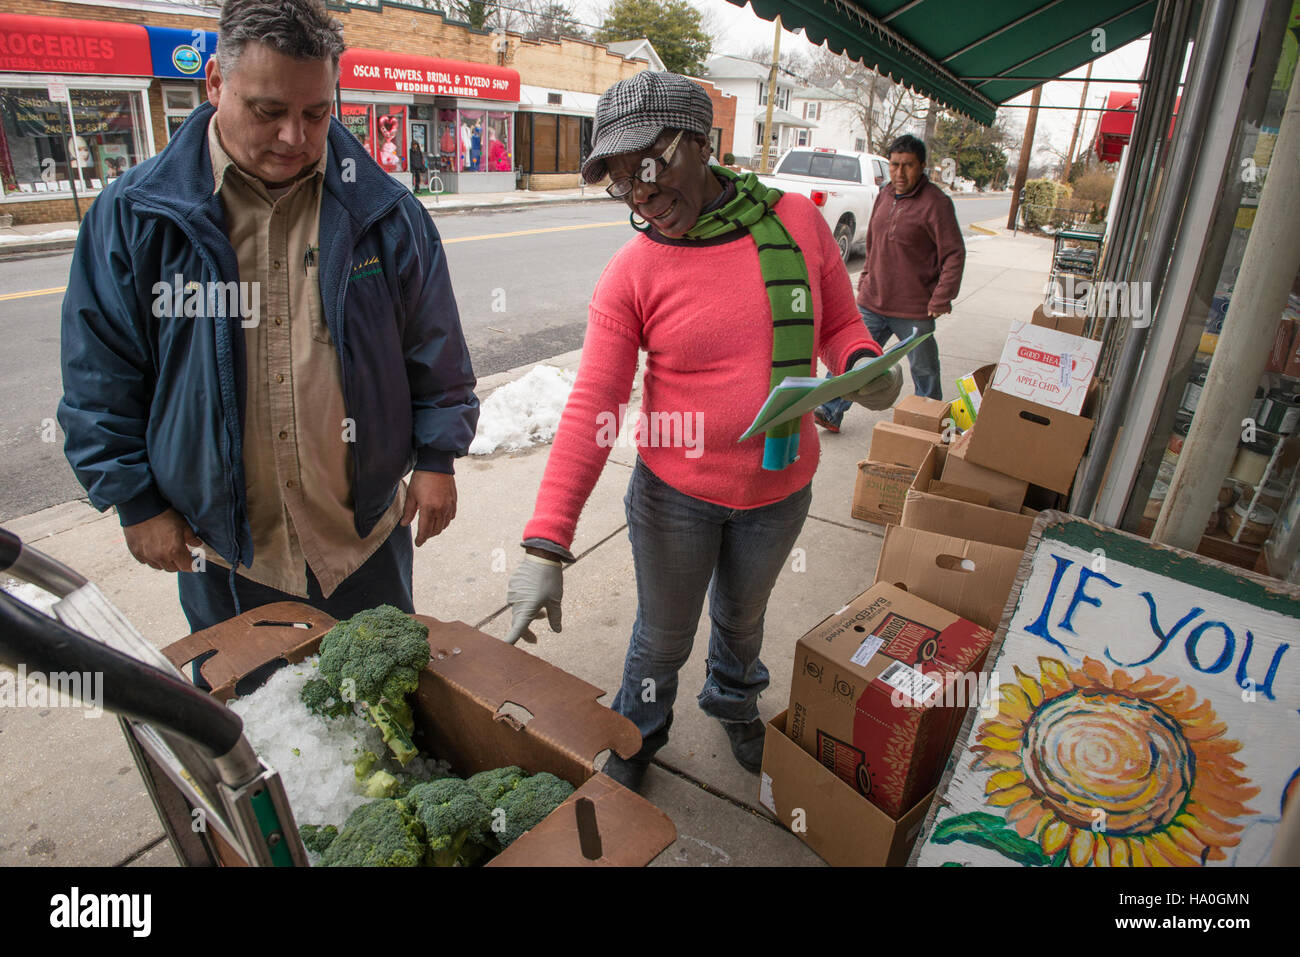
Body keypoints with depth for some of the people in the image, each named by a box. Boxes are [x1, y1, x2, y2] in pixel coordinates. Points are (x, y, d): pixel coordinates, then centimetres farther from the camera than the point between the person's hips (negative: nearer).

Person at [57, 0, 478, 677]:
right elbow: (100, 383, 0)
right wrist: (137, 502, 0)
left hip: (366, 536, 0)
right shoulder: (134, 216, -6)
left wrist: (436, 458, 0)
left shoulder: (383, 211, -4)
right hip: (219, 551, 1)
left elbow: (435, 351, 2)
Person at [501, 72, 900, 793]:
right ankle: (637, 734, 48)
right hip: (675, 496, -2)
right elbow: (591, 410, -19)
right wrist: (546, 544, -26)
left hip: (778, 490, 3)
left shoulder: (796, 221, -7)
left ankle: (734, 702, 59)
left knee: (742, 617, 27)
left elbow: (839, 323, 6)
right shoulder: (631, 273, -14)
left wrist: (864, 364, -19)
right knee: (663, 638, 16)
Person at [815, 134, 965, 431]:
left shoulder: (936, 203, -12)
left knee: (924, 370, 10)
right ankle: (831, 412, 12)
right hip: (872, 302, 5)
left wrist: (942, 298, -15)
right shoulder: (885, 196, 9)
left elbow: (954, 254, -11)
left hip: (914, 310, -5)